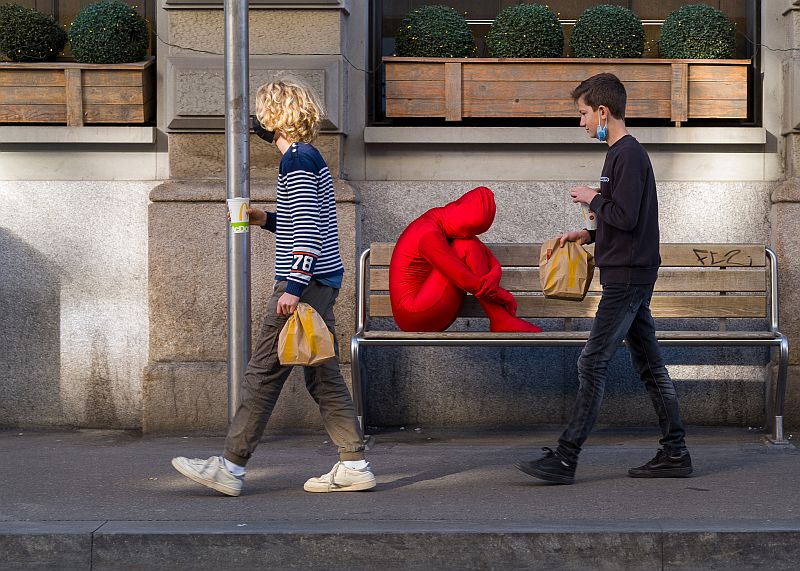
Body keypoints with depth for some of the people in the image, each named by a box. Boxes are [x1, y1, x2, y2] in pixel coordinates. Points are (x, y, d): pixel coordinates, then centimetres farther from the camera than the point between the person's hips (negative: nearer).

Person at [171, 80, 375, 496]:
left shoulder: (297, 160, -12)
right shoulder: (310, 158, 18)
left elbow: (307, 229, -20)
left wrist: (294, 286, -23)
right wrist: (265, 219, 18)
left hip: (304, 282, -10)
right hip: (320, 283, 10)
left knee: (264, 372, -6)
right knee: (323, 376, 10)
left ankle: (230, 468, -3)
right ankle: (354, 466, 9)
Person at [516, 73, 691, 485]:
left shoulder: (628, 156, -15)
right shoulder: (623, 153, 17)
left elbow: (625, 217, -22)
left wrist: (592, 199, -7)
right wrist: (589, 234, 14)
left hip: (627, 276, -10)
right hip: (634, 276, 10)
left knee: (593, 363, -10)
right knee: (648, 363, 11)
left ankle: (565, 458, -10)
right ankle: (675, 454, 14)